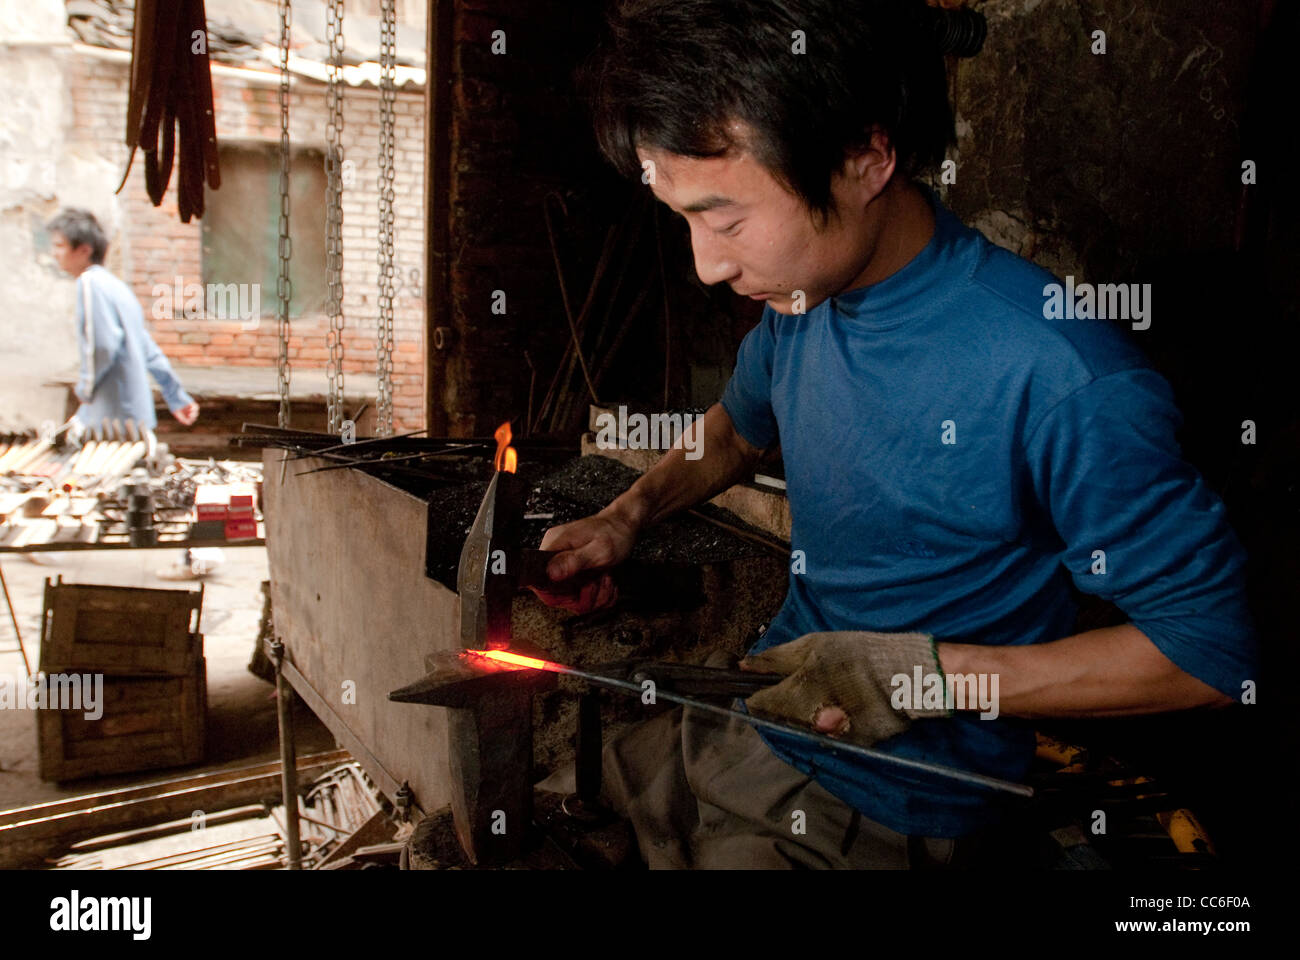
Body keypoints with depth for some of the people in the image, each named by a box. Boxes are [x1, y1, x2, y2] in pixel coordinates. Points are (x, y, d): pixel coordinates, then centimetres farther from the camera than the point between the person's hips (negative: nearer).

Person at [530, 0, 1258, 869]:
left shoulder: (1066, 385, -27)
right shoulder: (800, 299, -3)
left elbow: (1212, 645, -18)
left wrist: (927, 675, -21)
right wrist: (625, 517, 4)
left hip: (883, 814, -6)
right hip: (746, 724, 7)